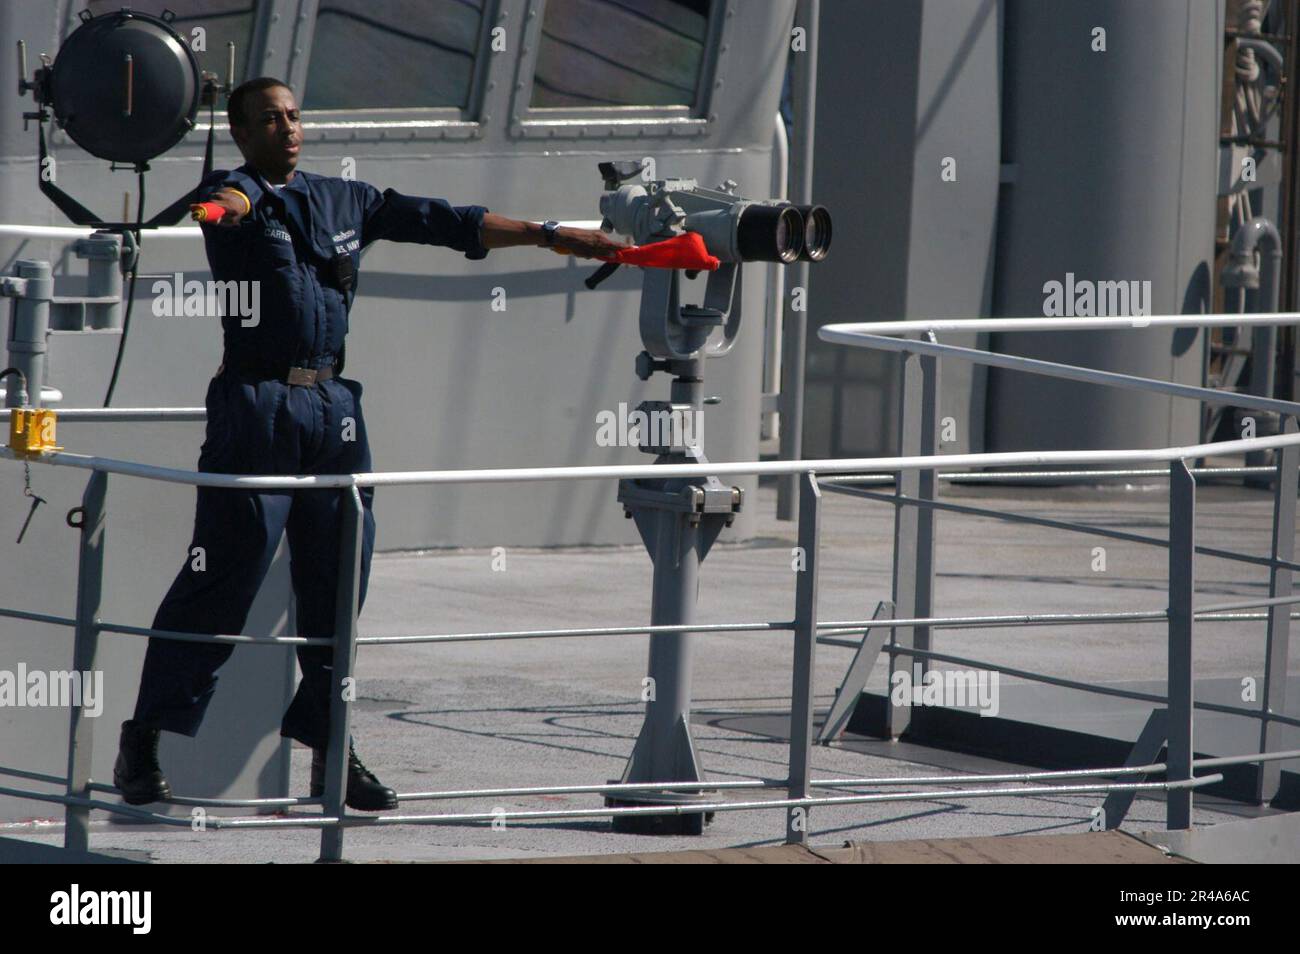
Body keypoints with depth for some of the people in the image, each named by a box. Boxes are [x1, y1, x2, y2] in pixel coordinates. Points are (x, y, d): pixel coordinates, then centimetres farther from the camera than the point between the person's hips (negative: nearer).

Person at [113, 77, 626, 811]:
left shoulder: (345, 201, 17)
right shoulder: (232, 193, 0)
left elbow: (444, 223, 19)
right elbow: (236, 202, -25)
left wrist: (550, 236, 16)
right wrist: (229, 203, -50)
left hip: (336, 407, 6)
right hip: (256, 406, -6)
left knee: (338, 582, 5)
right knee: (223, 576, -7)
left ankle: (331, 750, 12)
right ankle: (143, 741, 0)